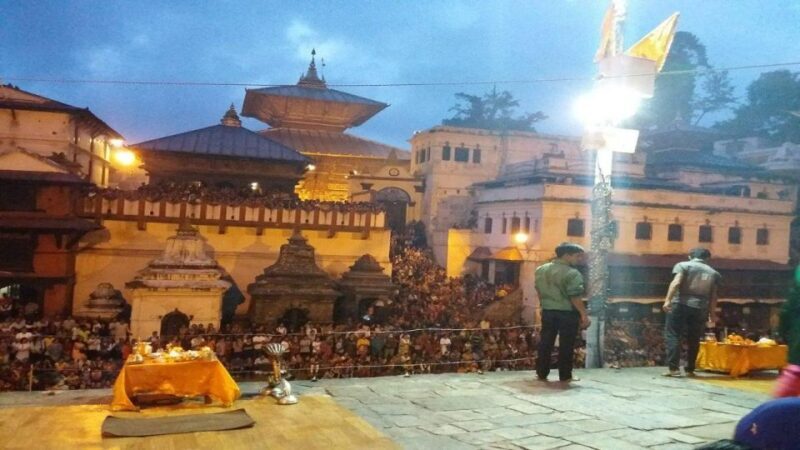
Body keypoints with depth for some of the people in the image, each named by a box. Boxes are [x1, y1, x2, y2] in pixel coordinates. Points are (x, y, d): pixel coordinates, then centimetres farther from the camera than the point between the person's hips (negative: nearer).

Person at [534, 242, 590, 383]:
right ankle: (565, 376, 9)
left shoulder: (541, 270, 8)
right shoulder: (572, 273, -15)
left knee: (545, 343, 11)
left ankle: (542, 373, 15)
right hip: (567, 313, -6)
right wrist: (584, 315, -15)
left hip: (548, 311, 6)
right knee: (566, 345, 4)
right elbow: (575, 297, -19)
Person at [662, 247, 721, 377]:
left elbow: (676, 283, -11)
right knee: (693, 340, 11)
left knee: (672, 335, -2)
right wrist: (712, 313, 16)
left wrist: (668, 300, -17)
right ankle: (690, 370, 13)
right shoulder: (713, 273, 16)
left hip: (681, 304, -4)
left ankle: (674, 368, -11)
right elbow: (713, 296, 13)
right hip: (700, 308, 4)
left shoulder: (684, 265, 5)